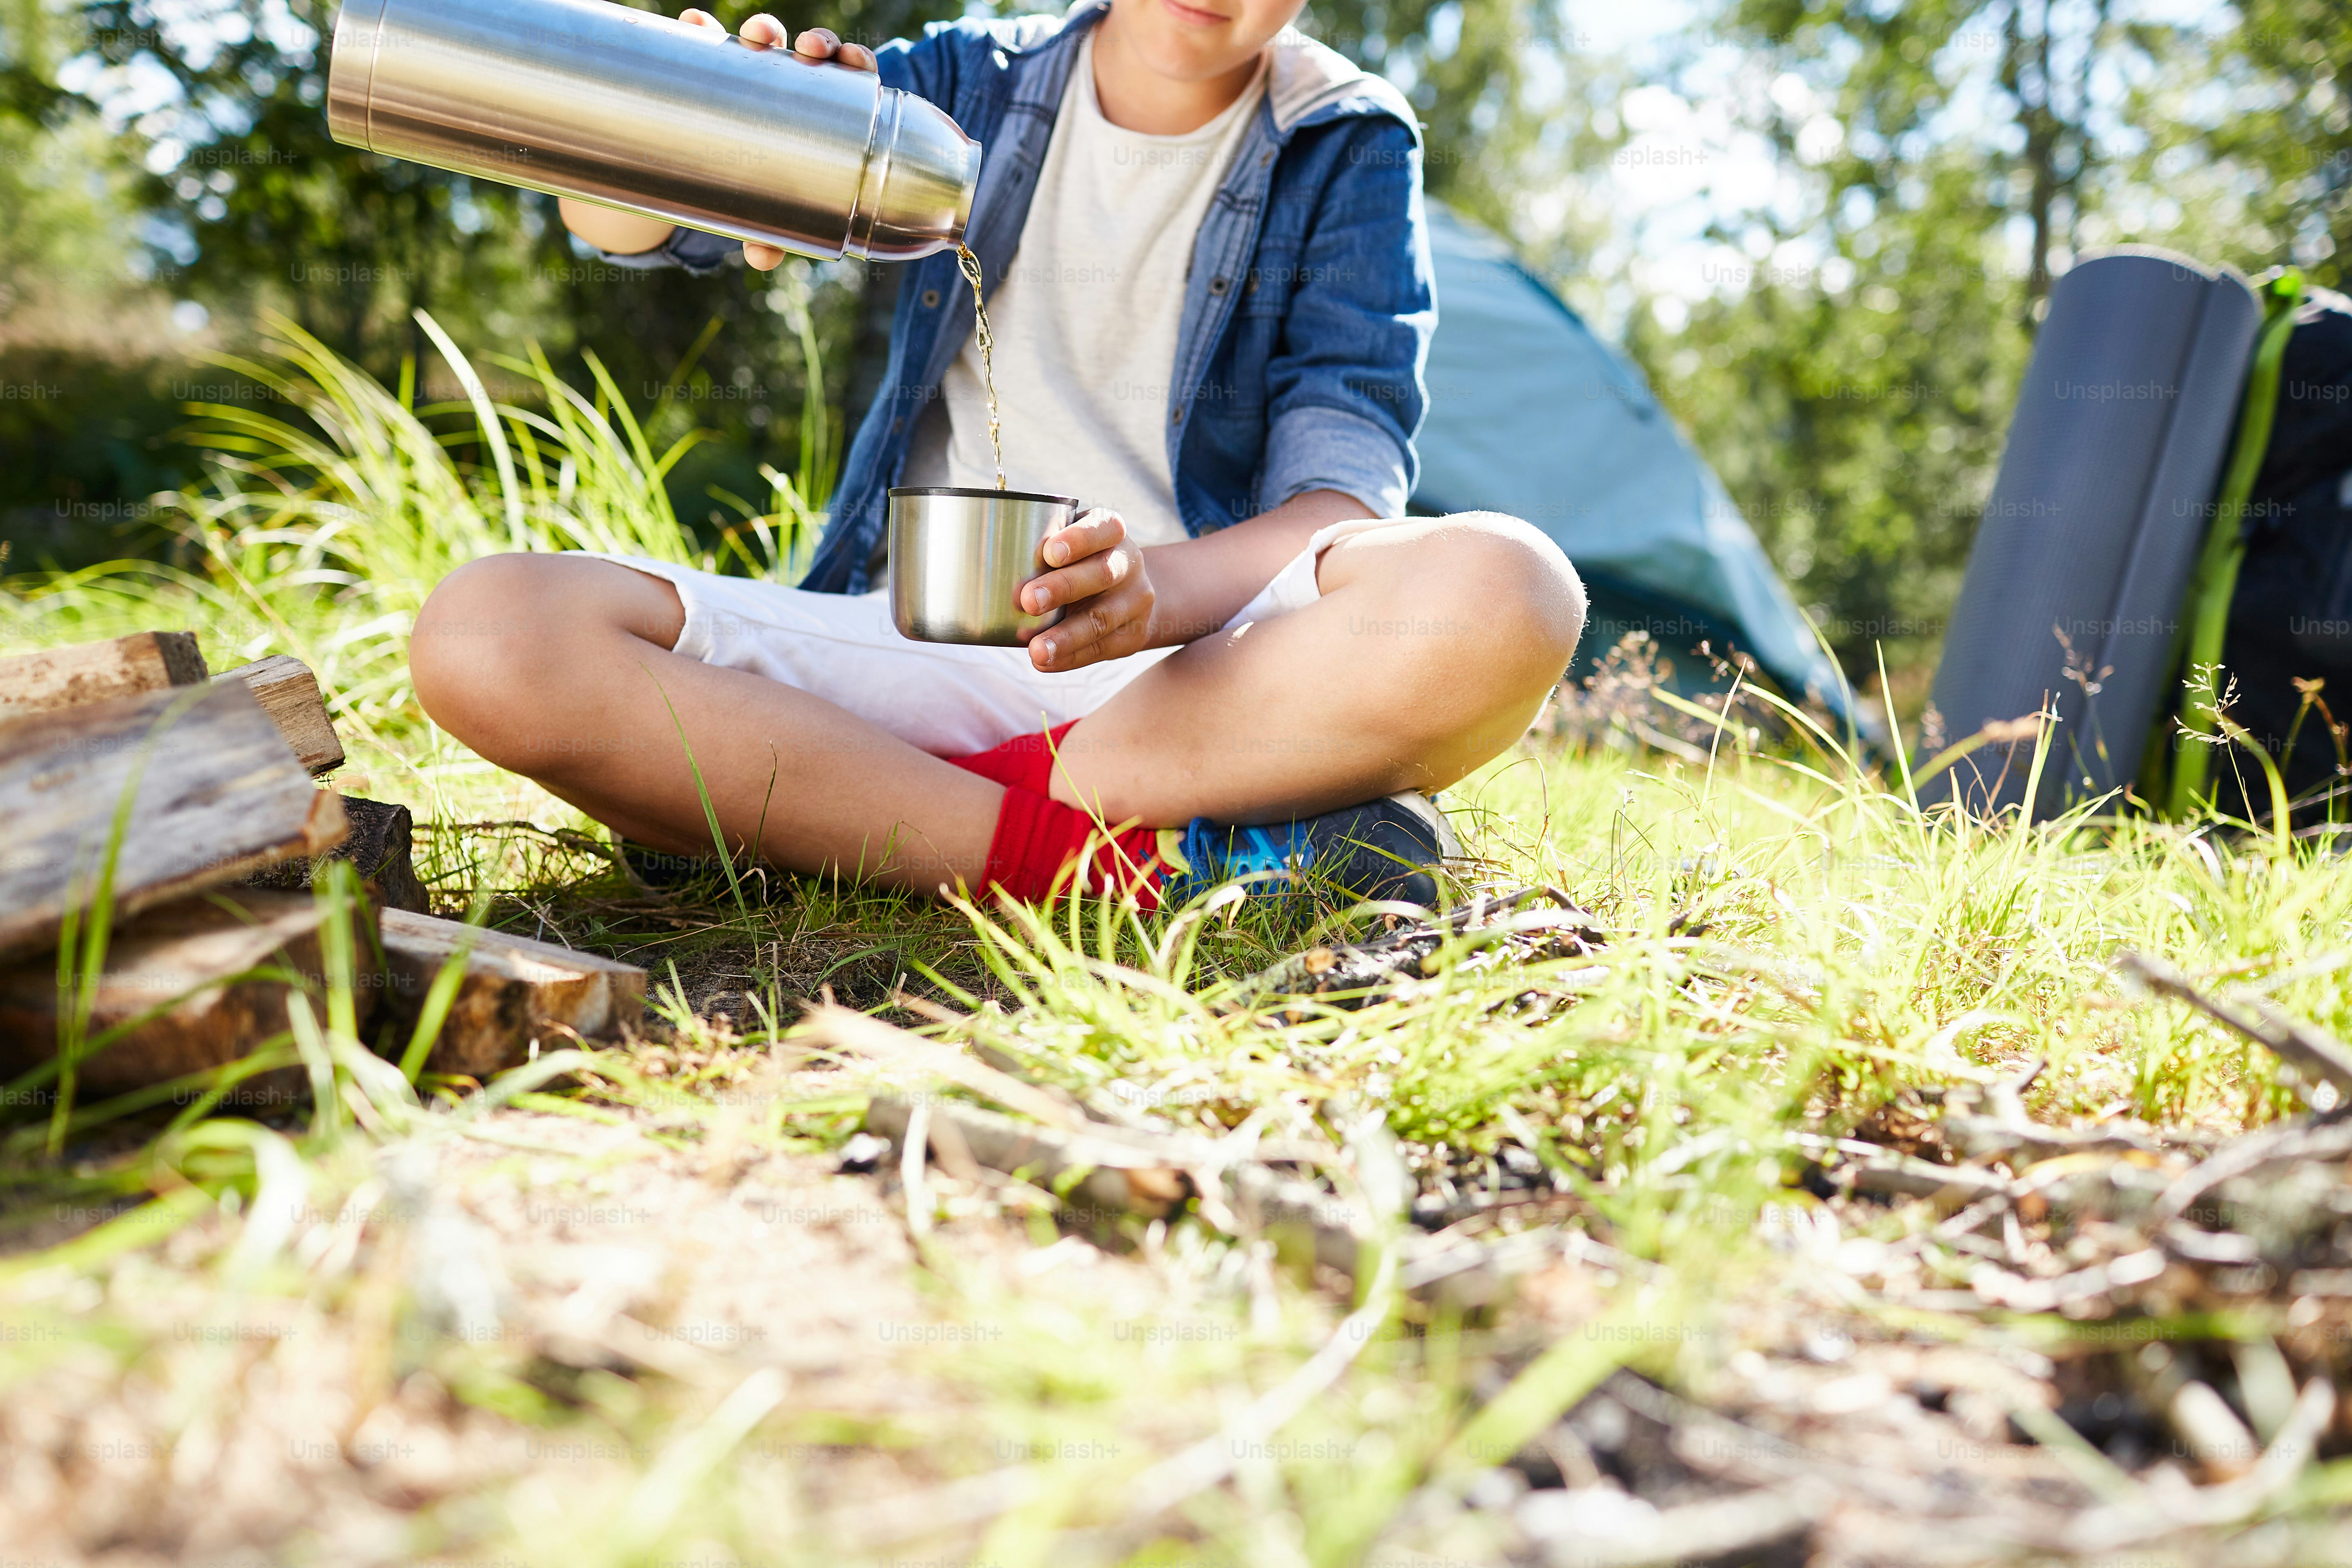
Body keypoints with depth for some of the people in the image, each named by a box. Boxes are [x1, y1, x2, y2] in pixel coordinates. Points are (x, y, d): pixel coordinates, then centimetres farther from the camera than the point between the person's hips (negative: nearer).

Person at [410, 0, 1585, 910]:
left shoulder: (1348, 147, 6)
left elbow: (1344, 492, -6)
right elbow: (612, 220, 5)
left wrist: (1160, 590, -29)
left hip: (1202, 664, -1)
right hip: (911, 637, 2)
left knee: (1506, 590, -33)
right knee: (485, 635, -23)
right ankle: (1127, 850, -25)